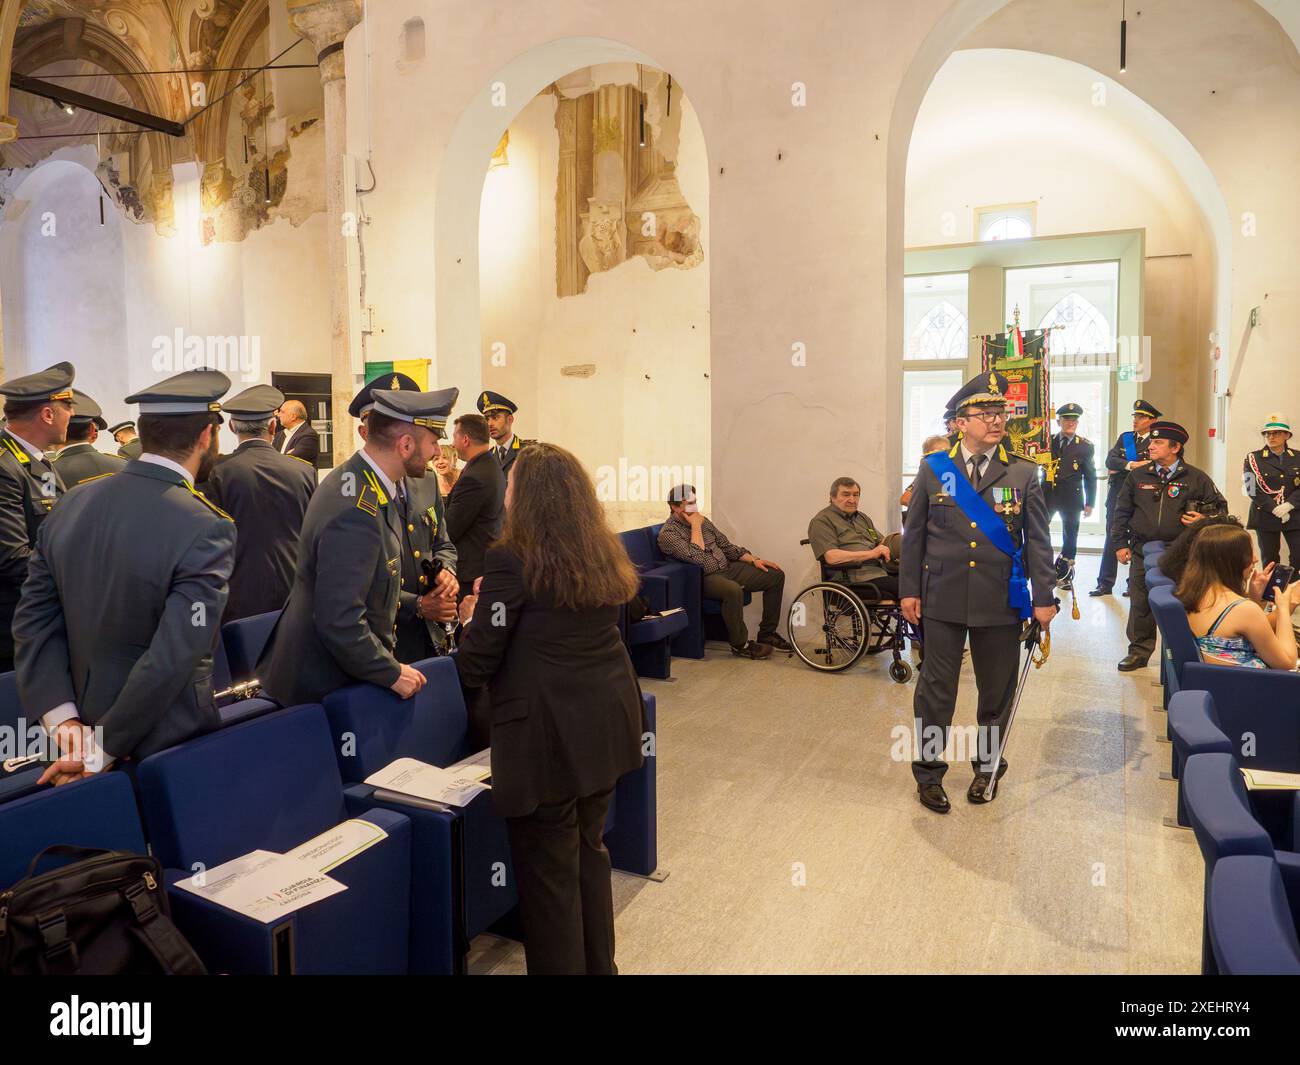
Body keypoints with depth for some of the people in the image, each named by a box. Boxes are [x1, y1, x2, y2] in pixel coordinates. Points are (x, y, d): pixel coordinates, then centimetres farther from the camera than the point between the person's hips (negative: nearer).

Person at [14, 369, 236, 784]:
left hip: (85, 727, 6)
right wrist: (103, 752, -15)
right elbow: (172, 658, -26)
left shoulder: (71, 505, -3)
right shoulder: (206, 528, -23)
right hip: (175, 746, -6)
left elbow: (33, 620, 0)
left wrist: (62, 720, -3)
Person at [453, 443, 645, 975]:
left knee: (548, 870, 8)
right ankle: (598, 963, 39)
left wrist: (473, 619, 8)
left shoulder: (512, 560, -14)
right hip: (608, 723, 8)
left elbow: (474, 666, -13)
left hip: (547, 735, -8)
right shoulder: (604, 553, 7)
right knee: (589, 850, 23)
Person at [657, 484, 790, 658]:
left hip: (727, 568, 8)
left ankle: (767, 634, 9)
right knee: (733, 590, -40)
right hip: (705, 578, -8)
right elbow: (696, 558, -23)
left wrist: (754, 559, 9)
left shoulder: (703, 521, 14)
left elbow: (726, 546, 20)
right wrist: (695, 527, -16)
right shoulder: (668, 533, -10)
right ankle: (740, 644, -18)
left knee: (776, 576, 0)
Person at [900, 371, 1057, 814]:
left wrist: (1044, 598, -2)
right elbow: (914, 534, 5)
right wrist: (909, 590, 1)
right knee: (936, 687, 5)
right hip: (943, 599, -1)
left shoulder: (1023, 473, 3)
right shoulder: (933, 469, 2)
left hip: (1000, 601, 1)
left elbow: (1037, 540, 3)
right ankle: (929, 770, 21)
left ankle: (986, 765, 32)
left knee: (997, 690, 12)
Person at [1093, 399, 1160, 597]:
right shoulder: (1124, 438, 12)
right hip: (1118, 496, 4)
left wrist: (1119, 470, -12)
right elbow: (1110, 460, -1)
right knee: (1112, 538, 6)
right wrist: (1130, 465, -19)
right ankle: (1105, 583, 11)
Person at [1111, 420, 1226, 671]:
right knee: (1140, 604, 5)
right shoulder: (1137, 476, 7)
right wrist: (1120, 544, 5)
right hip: (1143, 551, 2)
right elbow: (1121, 512, 9)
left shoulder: (1196, 478, 2)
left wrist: (1204, 519, -9)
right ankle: (1139, 650, 18)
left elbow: (1220, 507, 11)